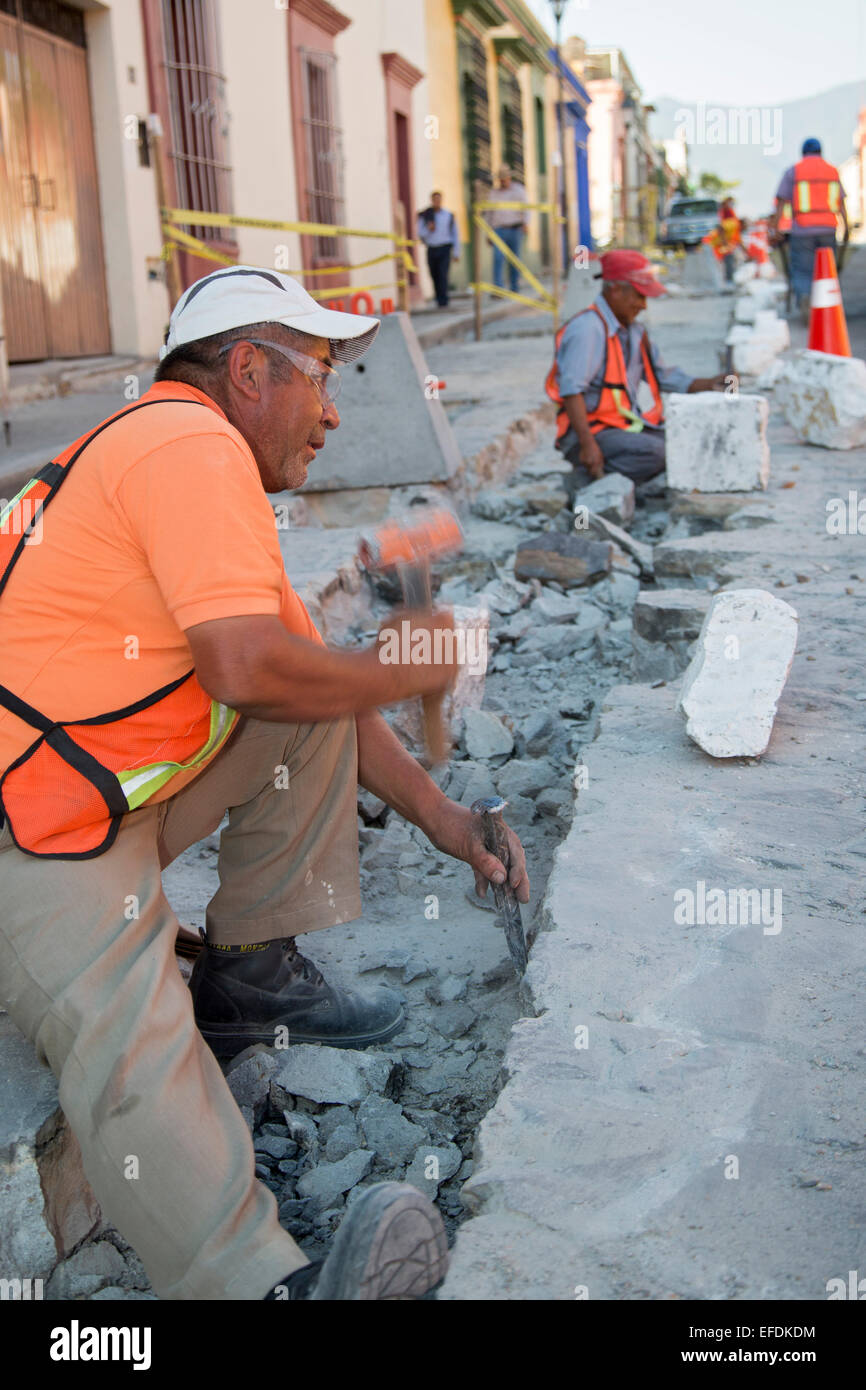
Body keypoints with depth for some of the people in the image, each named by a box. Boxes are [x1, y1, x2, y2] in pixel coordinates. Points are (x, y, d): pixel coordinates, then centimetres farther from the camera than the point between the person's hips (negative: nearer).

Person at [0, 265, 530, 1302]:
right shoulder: (193, 447, -13)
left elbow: (318, 687, 21)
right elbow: (248, 669, -25)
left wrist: (436, 812, 16)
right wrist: (404, 668, -7)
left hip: (125, 799, 10)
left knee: (325, 692, 9)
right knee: (135, 1060, -30)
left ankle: (250, 976, 10)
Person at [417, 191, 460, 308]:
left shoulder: (449, 215, 5)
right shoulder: (424, 215, 5)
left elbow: (455, 234, 9)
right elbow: (420, 233, 4)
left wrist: (456, 253, 6)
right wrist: (428, 229, -17)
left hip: (444, 248, -2)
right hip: (431, 249, 2)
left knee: (443, 274, -15)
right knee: (434, 276, 6)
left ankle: (443, 301, -17)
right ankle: (439, 298, 20)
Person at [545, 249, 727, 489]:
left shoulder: (634, 331, 17)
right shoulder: (586, 329, -14)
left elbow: (663, 375, 24)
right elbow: (571, 391, -24)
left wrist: (708, 384, 8)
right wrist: (588, 444, -31)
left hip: (628, 426, 10)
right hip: (591, 431, -10)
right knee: (654, 452, -30)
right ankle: (590, 477, -15)